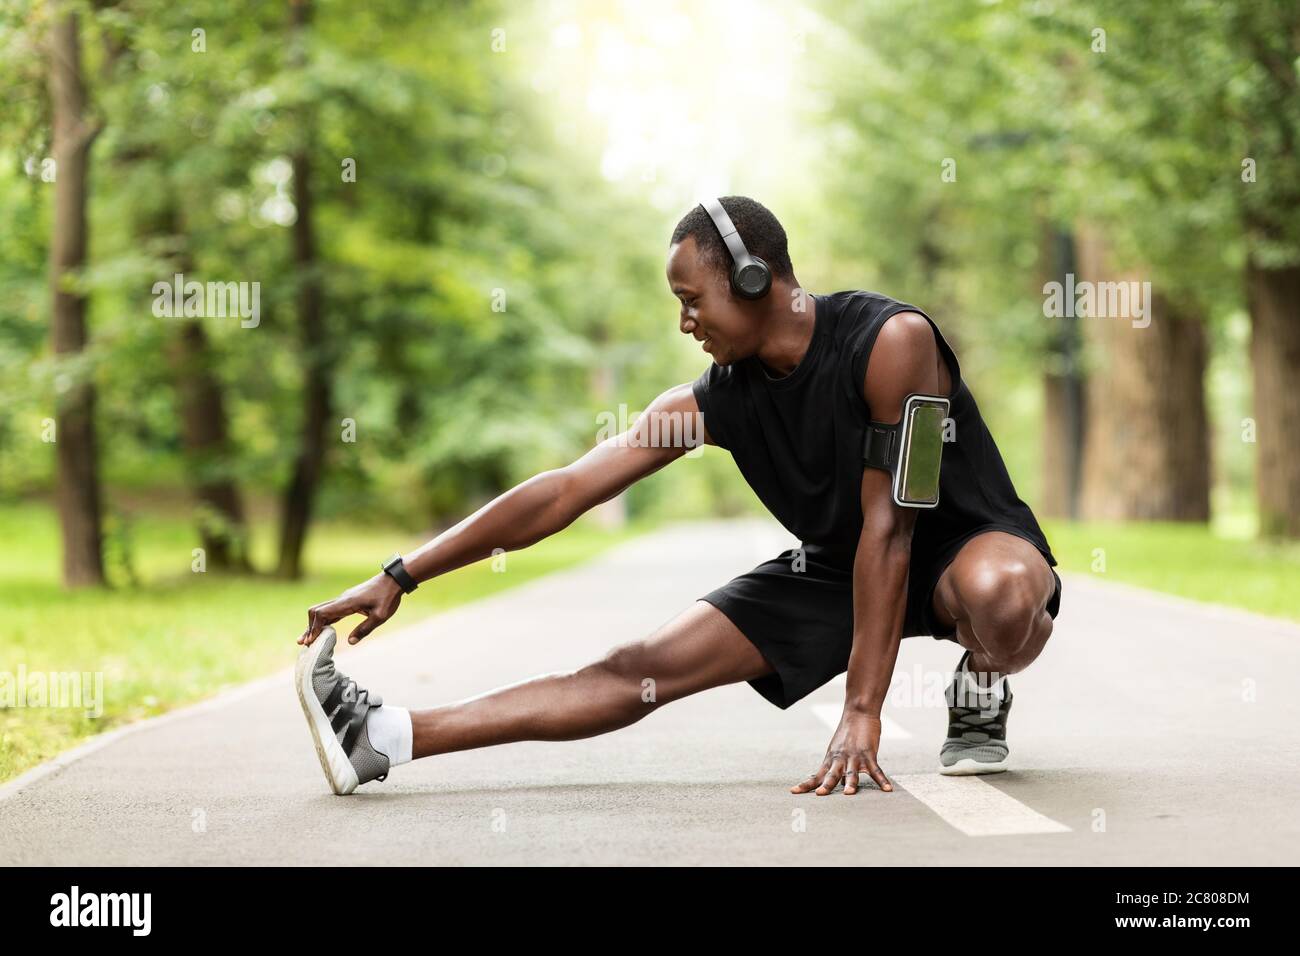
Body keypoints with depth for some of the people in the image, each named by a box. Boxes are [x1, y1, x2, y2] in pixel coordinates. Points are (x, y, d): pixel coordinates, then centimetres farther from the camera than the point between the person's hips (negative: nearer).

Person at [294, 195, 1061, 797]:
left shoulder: (890, 341, -27)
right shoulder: (716, 400, -9)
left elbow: (887, 525, -28)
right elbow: (565, 491, -8)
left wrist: (863, 713, -29)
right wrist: (400, 578, -12)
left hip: (966, 544, -4)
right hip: (837, 568, 5)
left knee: (997, 593, -42)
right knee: (643, 670, -9)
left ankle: (981, 695, -7)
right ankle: (387, 738, -15)